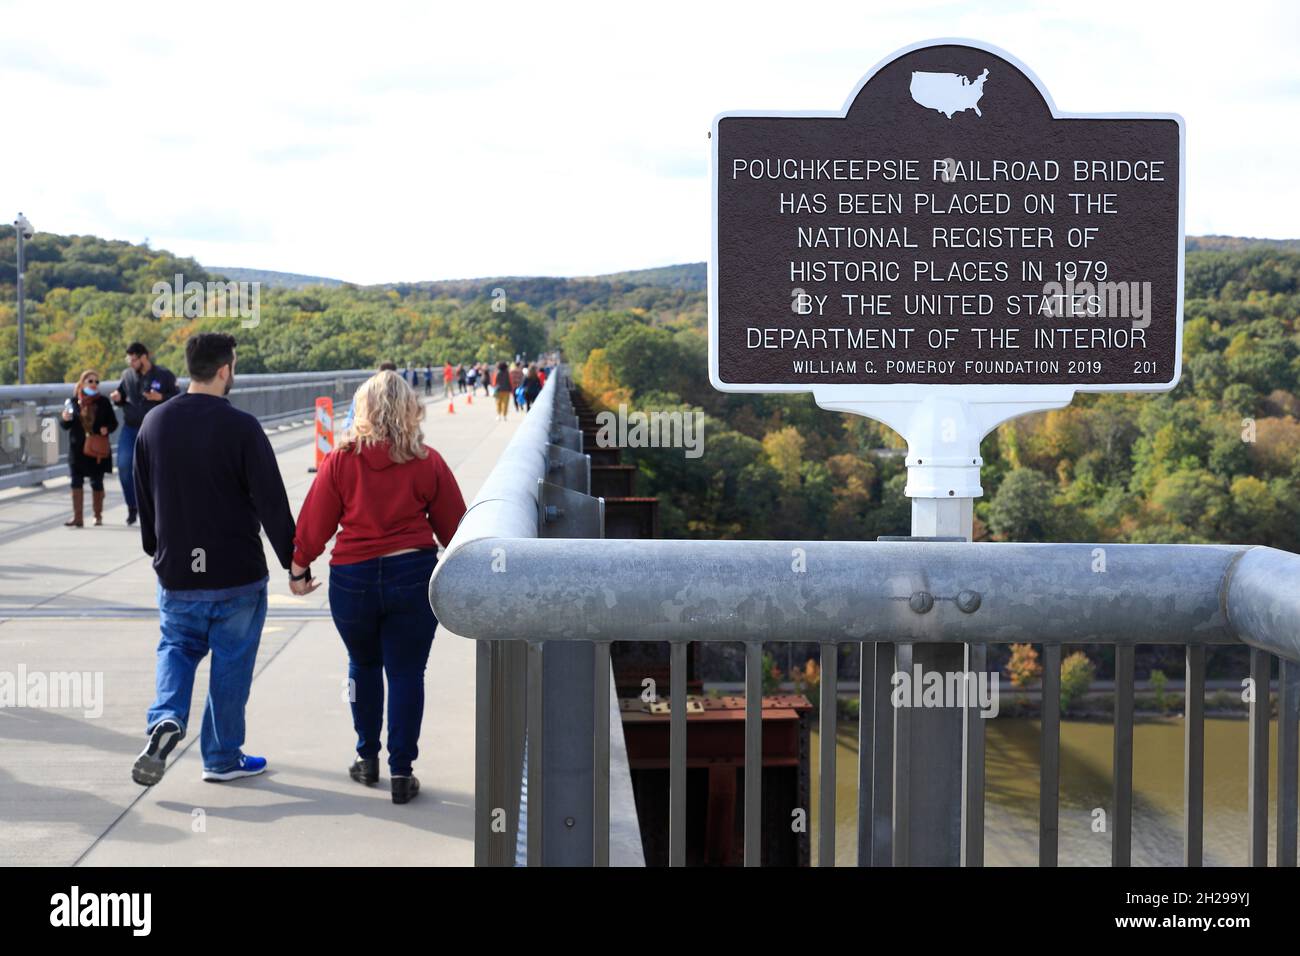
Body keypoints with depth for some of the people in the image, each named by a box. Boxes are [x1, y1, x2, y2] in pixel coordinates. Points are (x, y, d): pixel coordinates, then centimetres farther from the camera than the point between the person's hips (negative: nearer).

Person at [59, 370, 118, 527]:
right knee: (76, 482, -3)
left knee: (97, 482, 7)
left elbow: (113, 423, 3)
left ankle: (98, 515, 21)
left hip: (97, 449, -1)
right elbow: (64, 425, 9)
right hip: (77, 449, 1)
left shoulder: (103, 402, 0)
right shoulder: (73, 402, 2)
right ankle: (78, 517, 0)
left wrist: (107, 429, -17)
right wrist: (65, 419, -13)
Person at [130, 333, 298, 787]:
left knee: (177, 647, 21)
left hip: (175, 571, 4)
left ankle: (165, 719, -4)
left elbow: (144, 498, 12)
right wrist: (294, 563, -7)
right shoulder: (241, 427, -16)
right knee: (231, 663, 9)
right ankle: (222, 758, 18)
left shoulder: (155, 423, 1)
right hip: (237, 573, -4)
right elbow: (271, 503, -15)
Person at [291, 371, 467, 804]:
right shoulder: (427, 462, -3)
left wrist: (299, 564, 17)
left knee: (363, 665, 21)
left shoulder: (340, 460, -6)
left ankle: (367, 757, 28)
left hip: (353, 576, 0)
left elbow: (315, 521, 1)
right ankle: (401, 772, 6)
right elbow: (453, 525, 4)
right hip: (414, 575, 0)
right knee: (406, 672, 6)